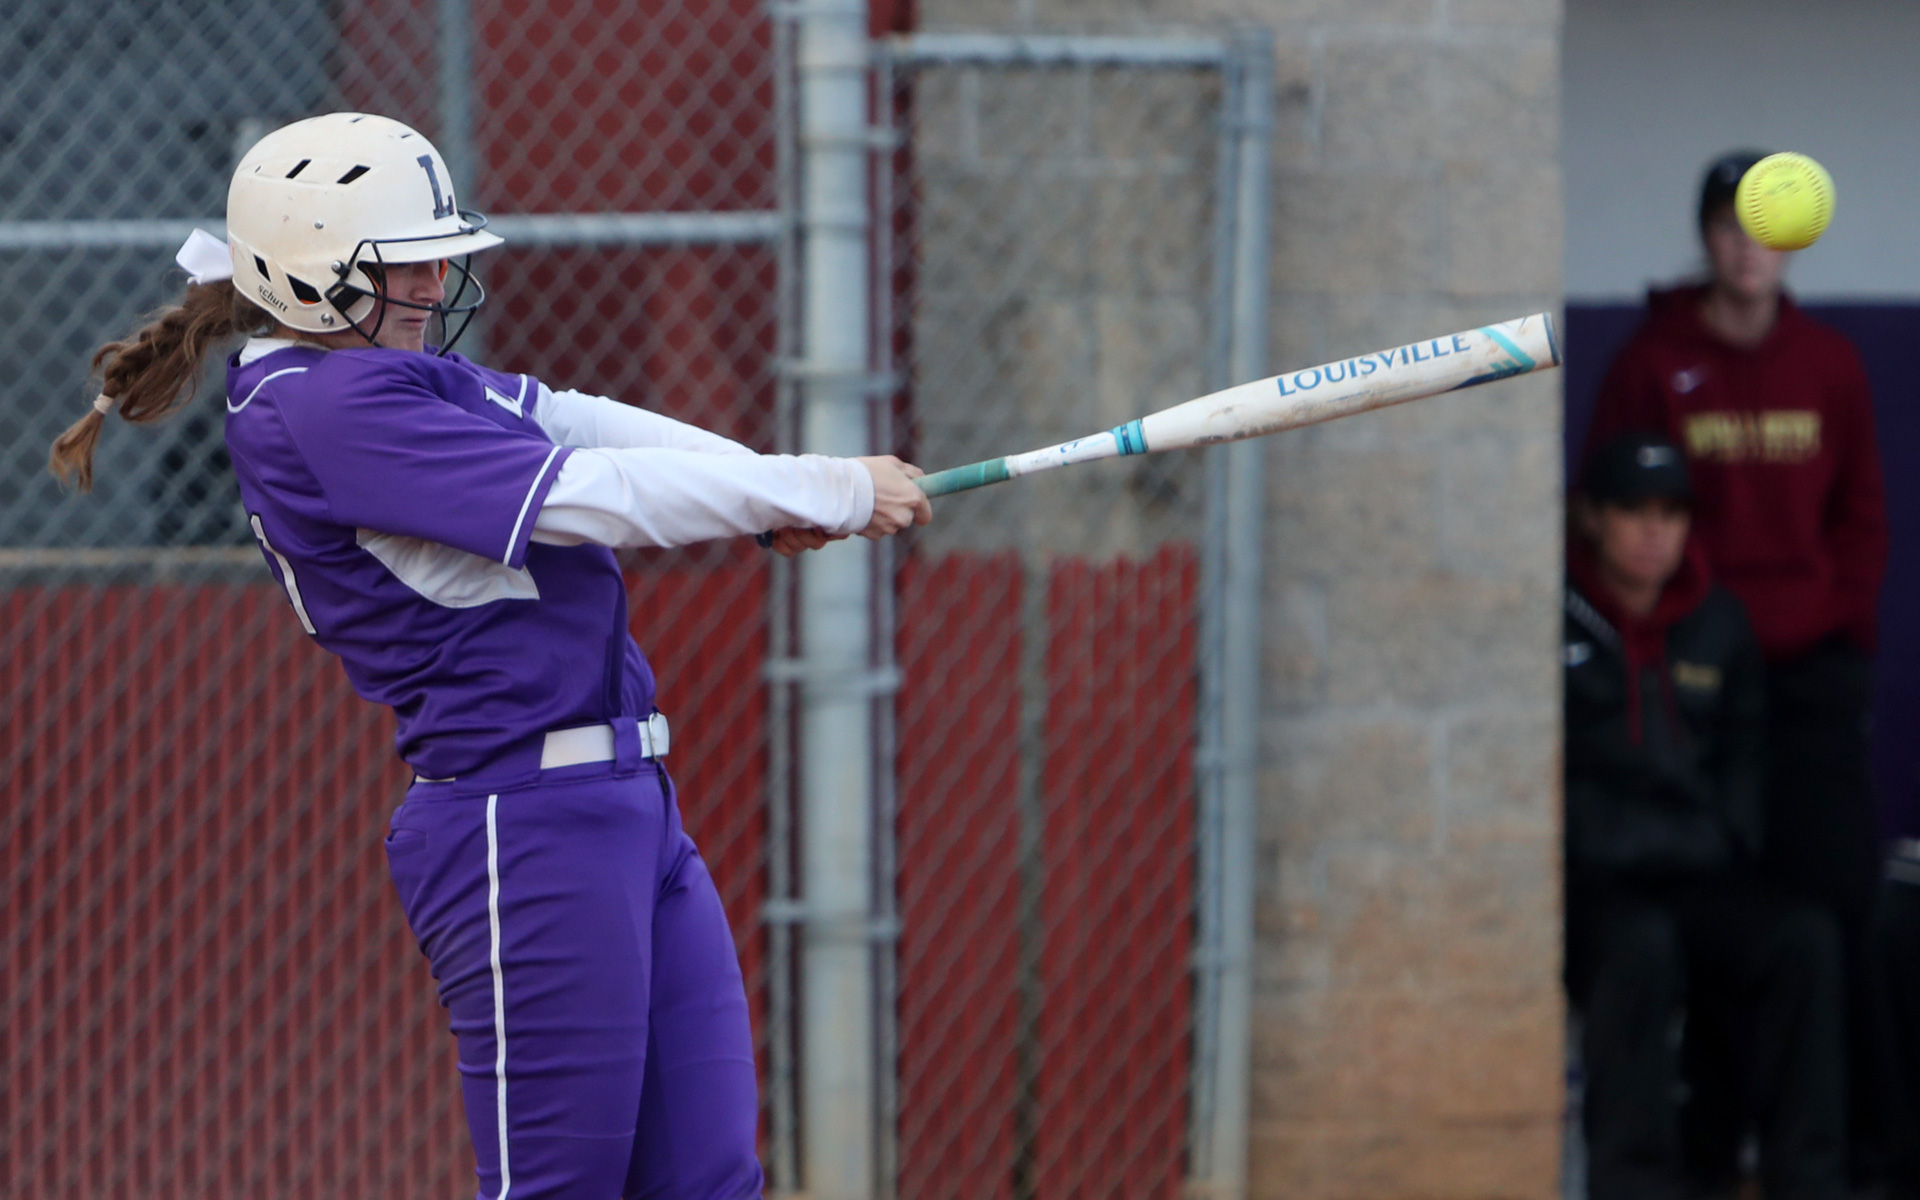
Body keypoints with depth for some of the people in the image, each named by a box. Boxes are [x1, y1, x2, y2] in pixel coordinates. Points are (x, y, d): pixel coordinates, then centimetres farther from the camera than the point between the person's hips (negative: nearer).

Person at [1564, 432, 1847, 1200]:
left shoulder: (1718, 624, 15)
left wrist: (1724, 844, 7)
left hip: (1695, 881, 5)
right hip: (1584, 884, -5)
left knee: (1805, 941, -23)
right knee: (1641, 946, -37)